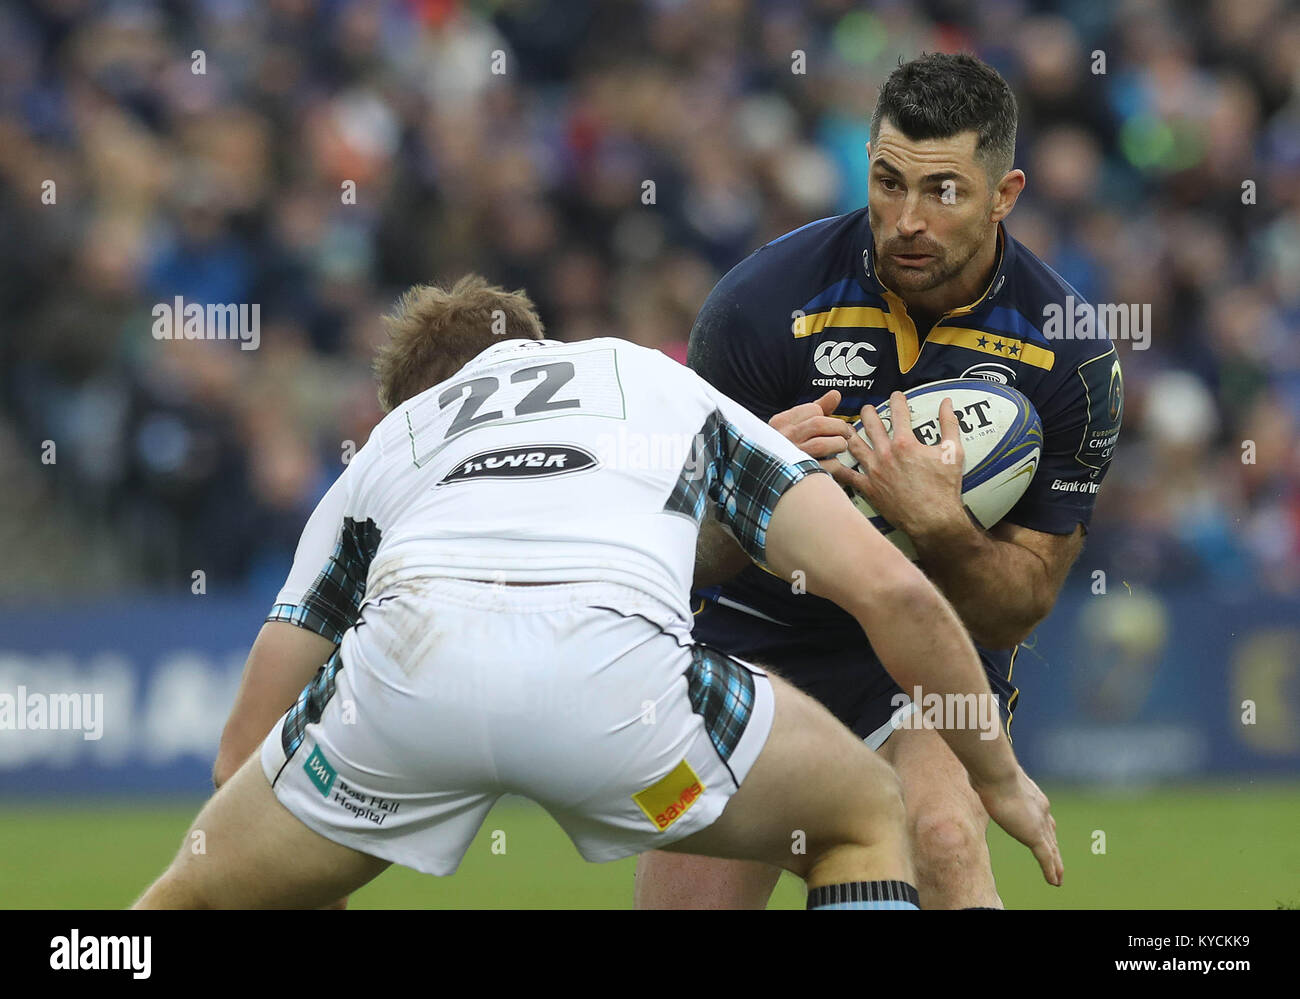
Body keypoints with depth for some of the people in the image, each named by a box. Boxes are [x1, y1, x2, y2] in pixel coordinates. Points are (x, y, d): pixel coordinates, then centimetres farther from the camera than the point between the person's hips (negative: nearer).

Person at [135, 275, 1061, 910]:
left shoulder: (388, 442, 38)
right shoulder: (667, 387, 37)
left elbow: (246, 745, 34)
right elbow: (892, 590, 24)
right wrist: (999, 774, 35)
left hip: (404, 664, 1)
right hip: (619, 666, -1)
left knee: (197, 897, 26)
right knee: (867, 817, 26)